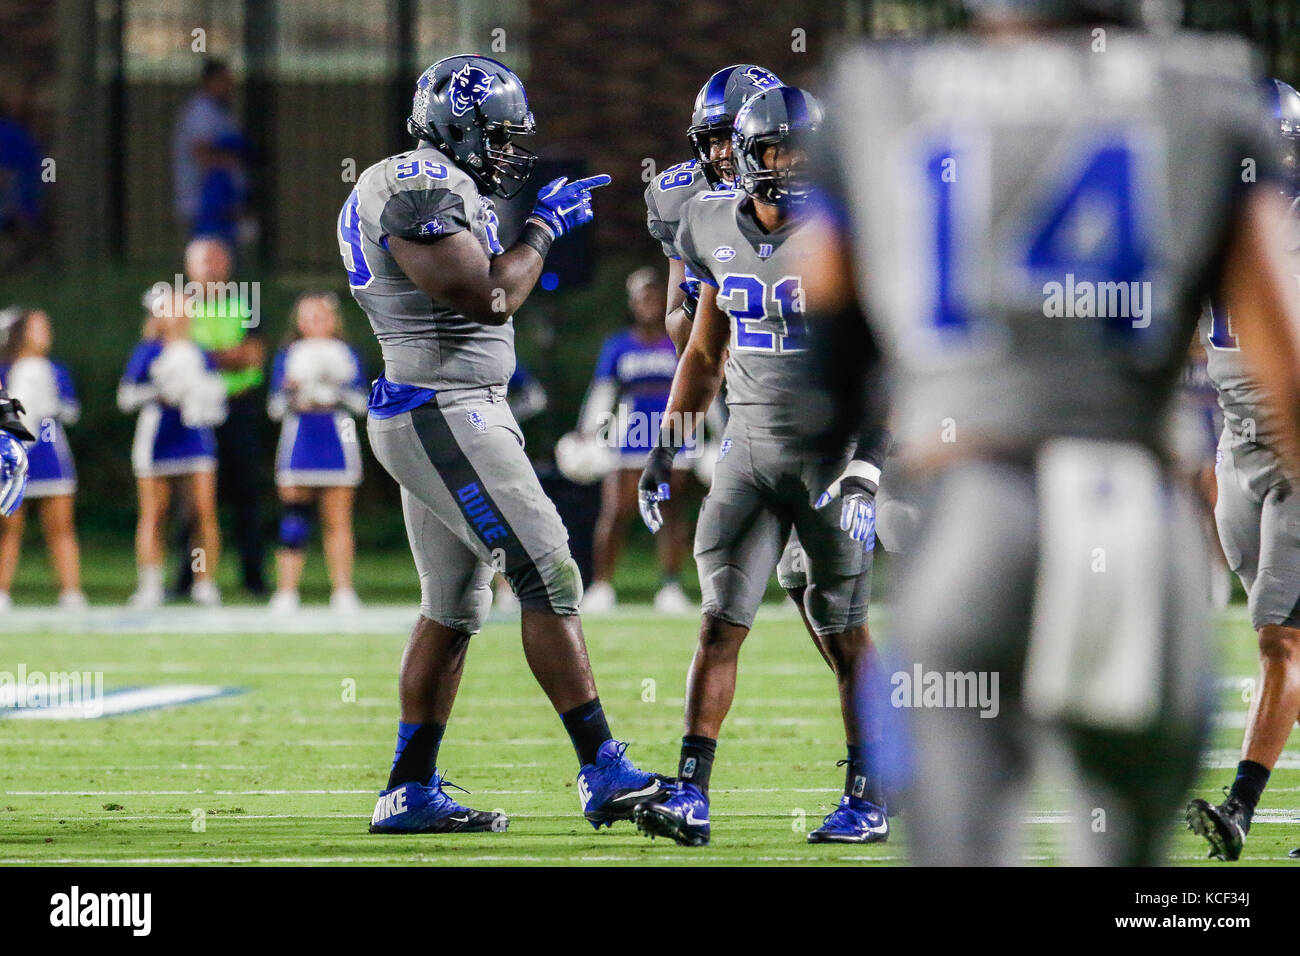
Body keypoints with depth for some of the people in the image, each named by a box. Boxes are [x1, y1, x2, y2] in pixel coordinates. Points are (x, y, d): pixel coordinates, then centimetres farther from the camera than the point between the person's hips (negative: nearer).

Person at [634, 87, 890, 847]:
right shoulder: (717, 230, 5)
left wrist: (866, 468, -21)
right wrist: (667, 448, 15)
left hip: (830, 447, -4)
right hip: (750, 449, 4)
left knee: (843, 634, 2)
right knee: (721, 623, -3)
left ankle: (870, 801, 12)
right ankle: (691, 797, -4)